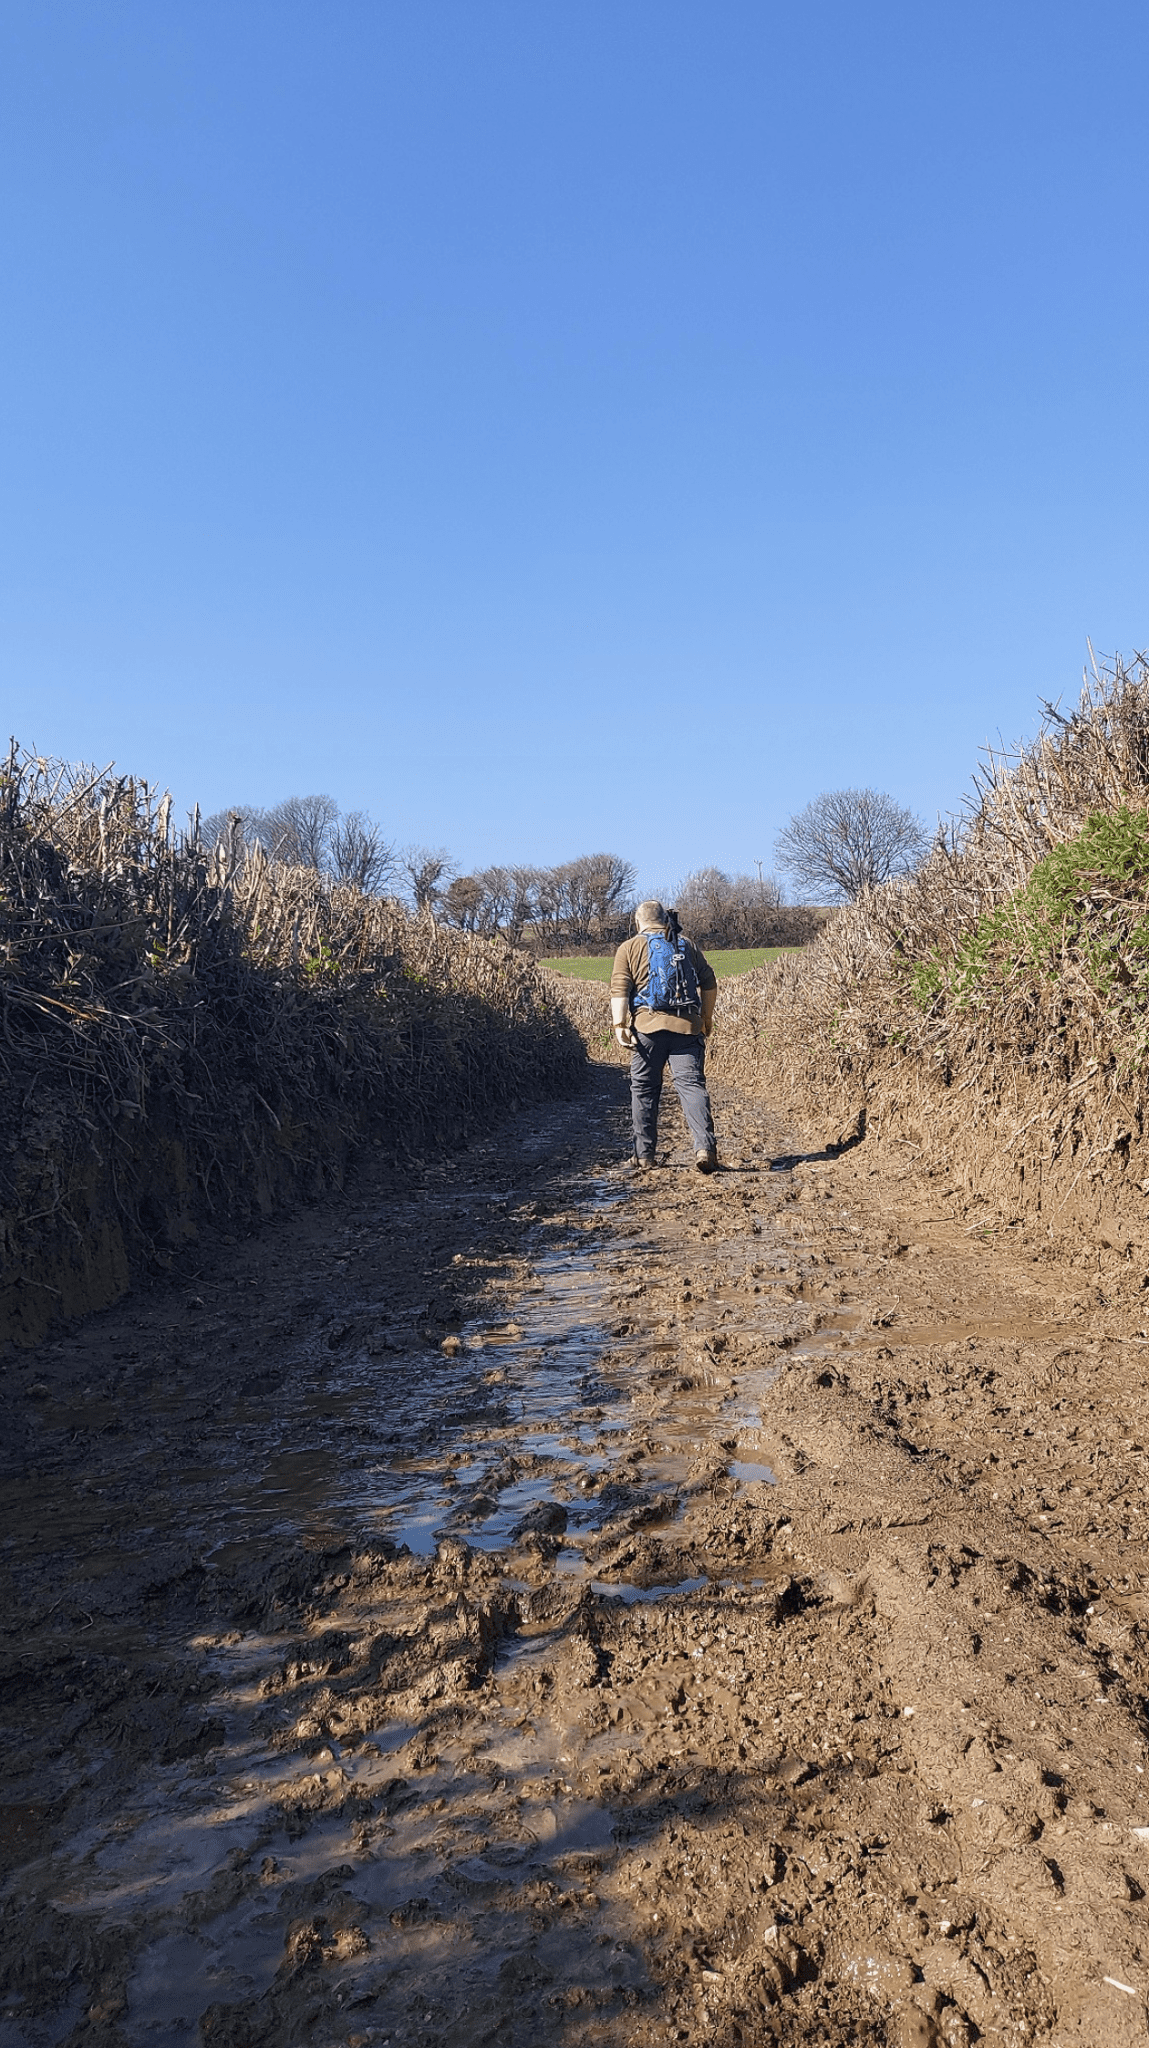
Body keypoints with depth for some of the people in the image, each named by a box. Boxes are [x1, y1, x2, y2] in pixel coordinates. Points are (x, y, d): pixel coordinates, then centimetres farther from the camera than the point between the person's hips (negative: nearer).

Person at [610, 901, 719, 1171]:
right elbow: (709, 982, 15)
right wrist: (706, 1019, 22)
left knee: (644, 1088, 10)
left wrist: (619, 1025, -8)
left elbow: (619, 989, -4)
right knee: (691, 1085, -3)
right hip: (686, 1026, 2)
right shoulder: (687, 945, 16)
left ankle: (644, 1154, 15)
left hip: (647, 1026, -1)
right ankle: (705, 1146, -20)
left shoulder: (629, 948, 7)